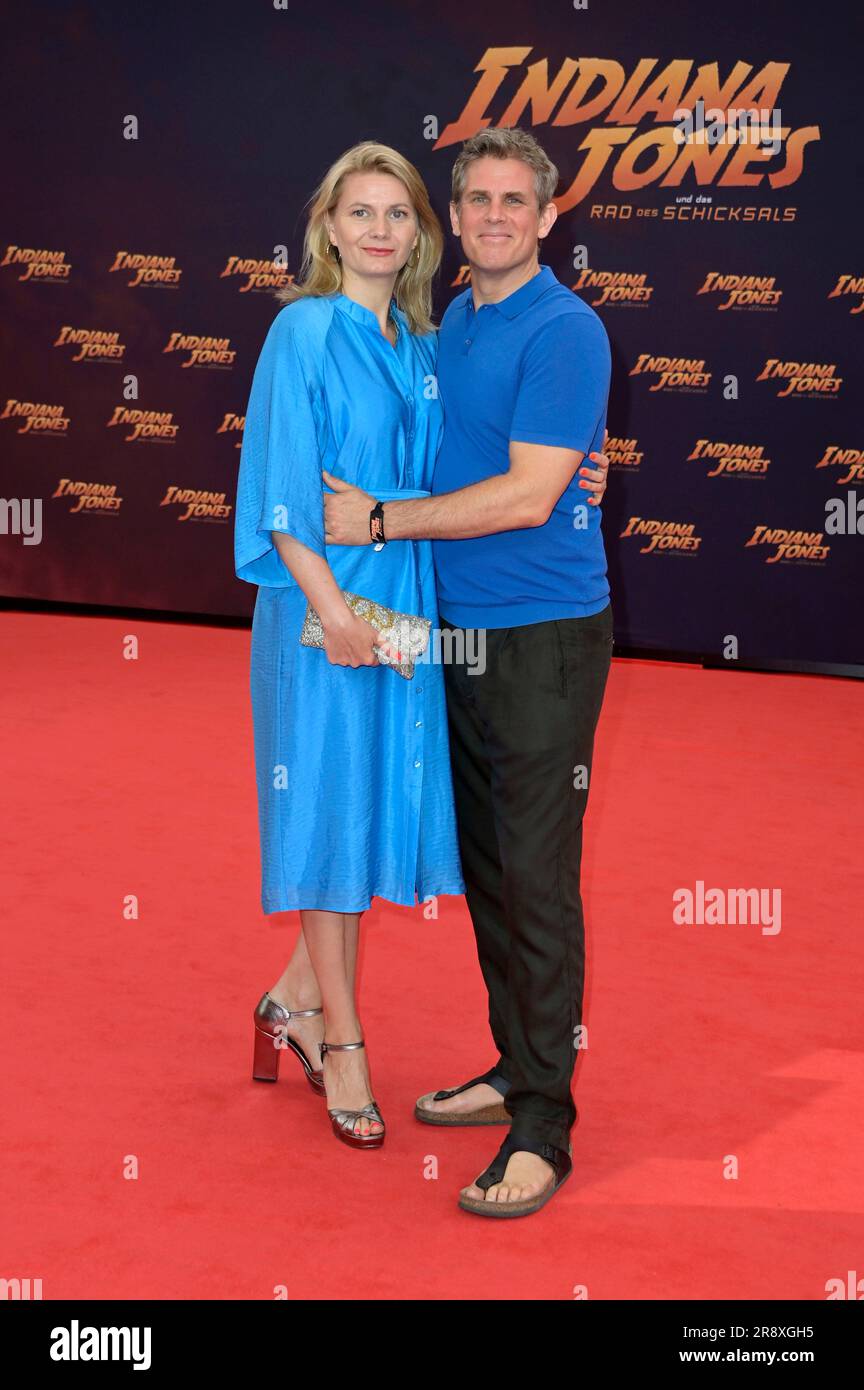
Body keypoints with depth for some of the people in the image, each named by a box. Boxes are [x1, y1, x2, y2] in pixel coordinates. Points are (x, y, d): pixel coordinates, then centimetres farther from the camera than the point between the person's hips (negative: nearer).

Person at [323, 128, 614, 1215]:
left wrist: (382, 520, -13)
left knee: (537, 878, -6)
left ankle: (542, 1128, 2)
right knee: (484, 866, 14)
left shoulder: (564, 332, -12)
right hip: (462, 632, 8)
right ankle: (516, 1067, 28)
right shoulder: (450, 324, 13)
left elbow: (528, 494, -19)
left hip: (545, 636, -8)